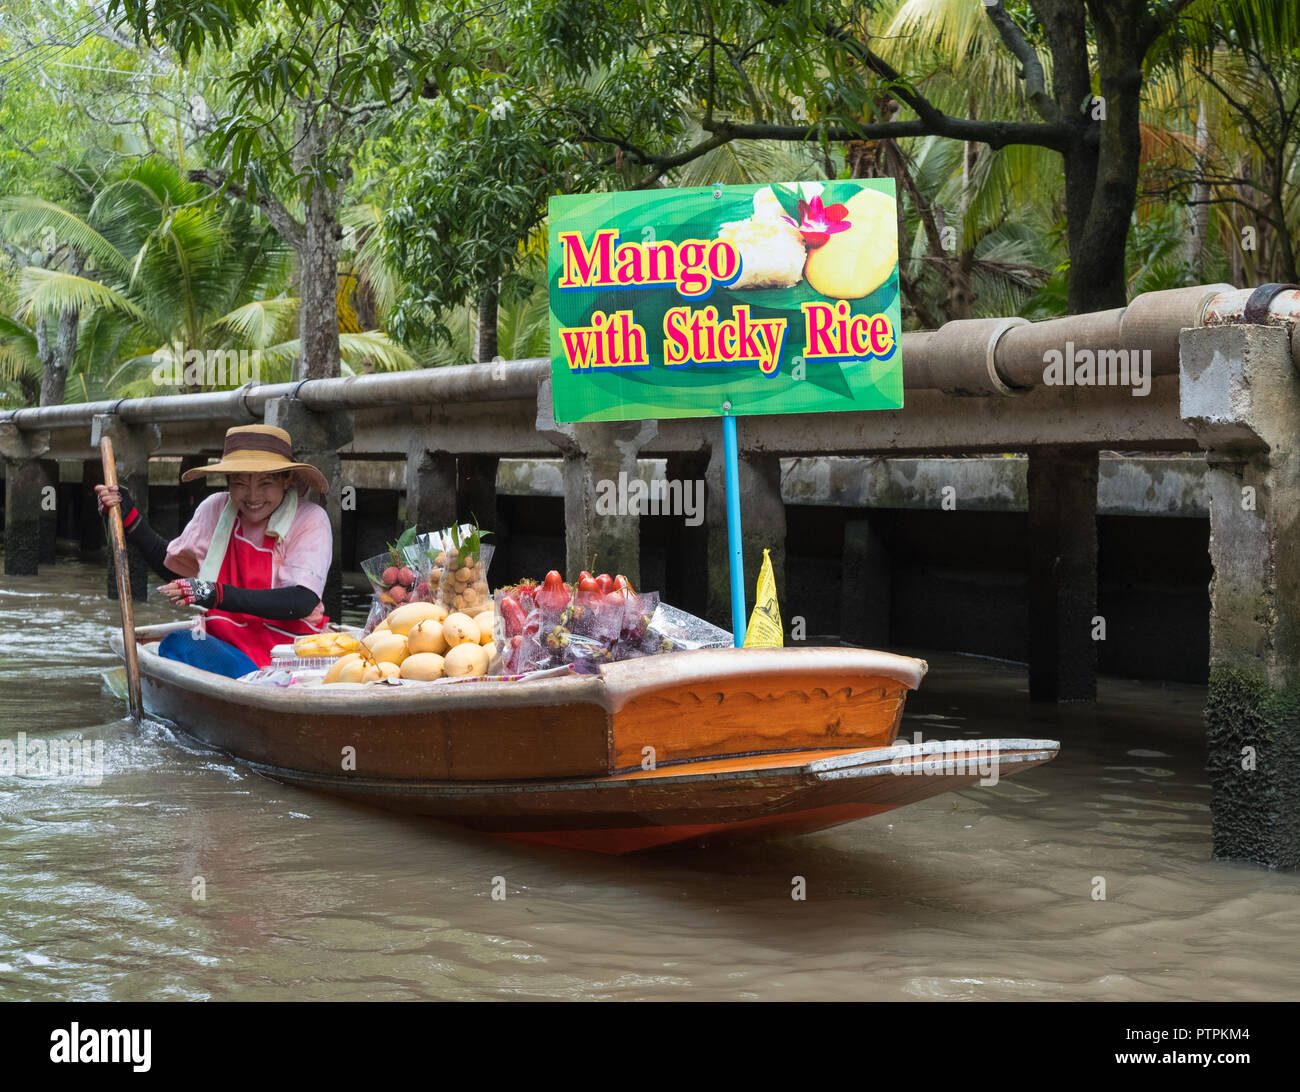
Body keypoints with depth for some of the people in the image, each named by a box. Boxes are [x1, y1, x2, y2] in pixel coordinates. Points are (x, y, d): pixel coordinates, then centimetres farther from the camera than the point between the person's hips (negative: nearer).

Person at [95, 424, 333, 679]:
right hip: (227, 646, 5)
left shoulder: (310, 519, -4)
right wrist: (128, 517, 16)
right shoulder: (215, 509, 9)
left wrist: (218, 594, -28)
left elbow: (303, 601, -18)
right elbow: (174, 567, 26)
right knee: (177, 643, -29)